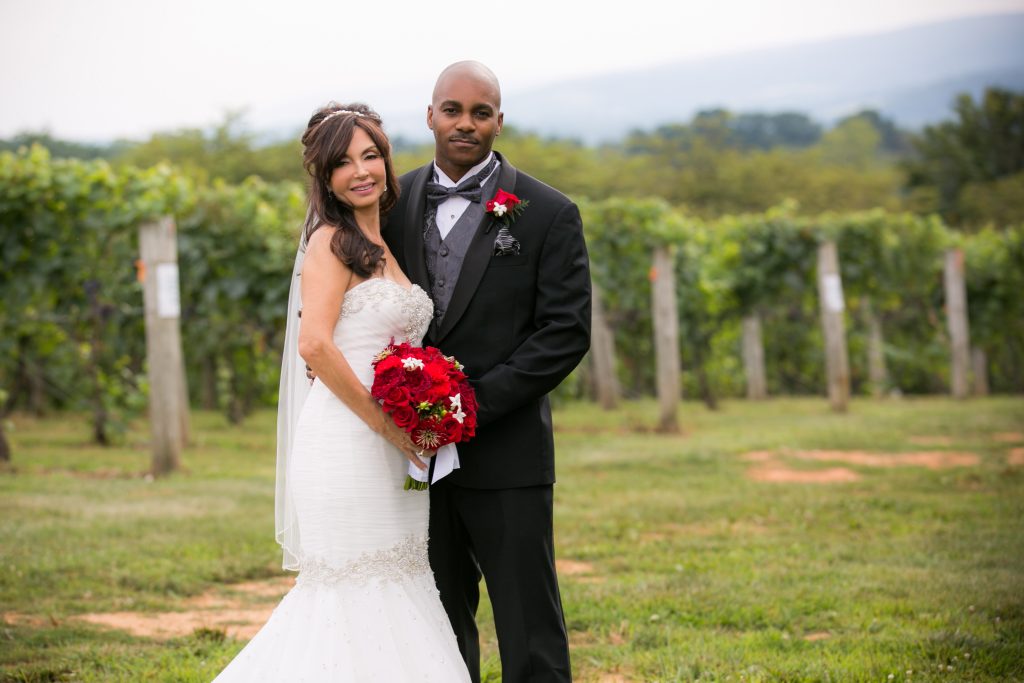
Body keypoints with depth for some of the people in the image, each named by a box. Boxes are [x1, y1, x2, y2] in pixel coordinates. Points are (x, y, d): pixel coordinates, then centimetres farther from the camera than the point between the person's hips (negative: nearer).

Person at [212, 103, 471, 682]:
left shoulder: (383, 246, 17)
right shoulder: (333, 242, -9)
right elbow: (314, 344, -21)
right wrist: (383, 421, -17)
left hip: (388, 452, 8)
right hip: (345, 443, -8)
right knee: (357, 598, -3)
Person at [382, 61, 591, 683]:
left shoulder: (548, 213, -2)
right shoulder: (394, 201, 8)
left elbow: (566, 331, -7)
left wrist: (478, 402, -15)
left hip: (506, 452, -3)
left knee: (530, 631, 0)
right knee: (438, 627, 11)